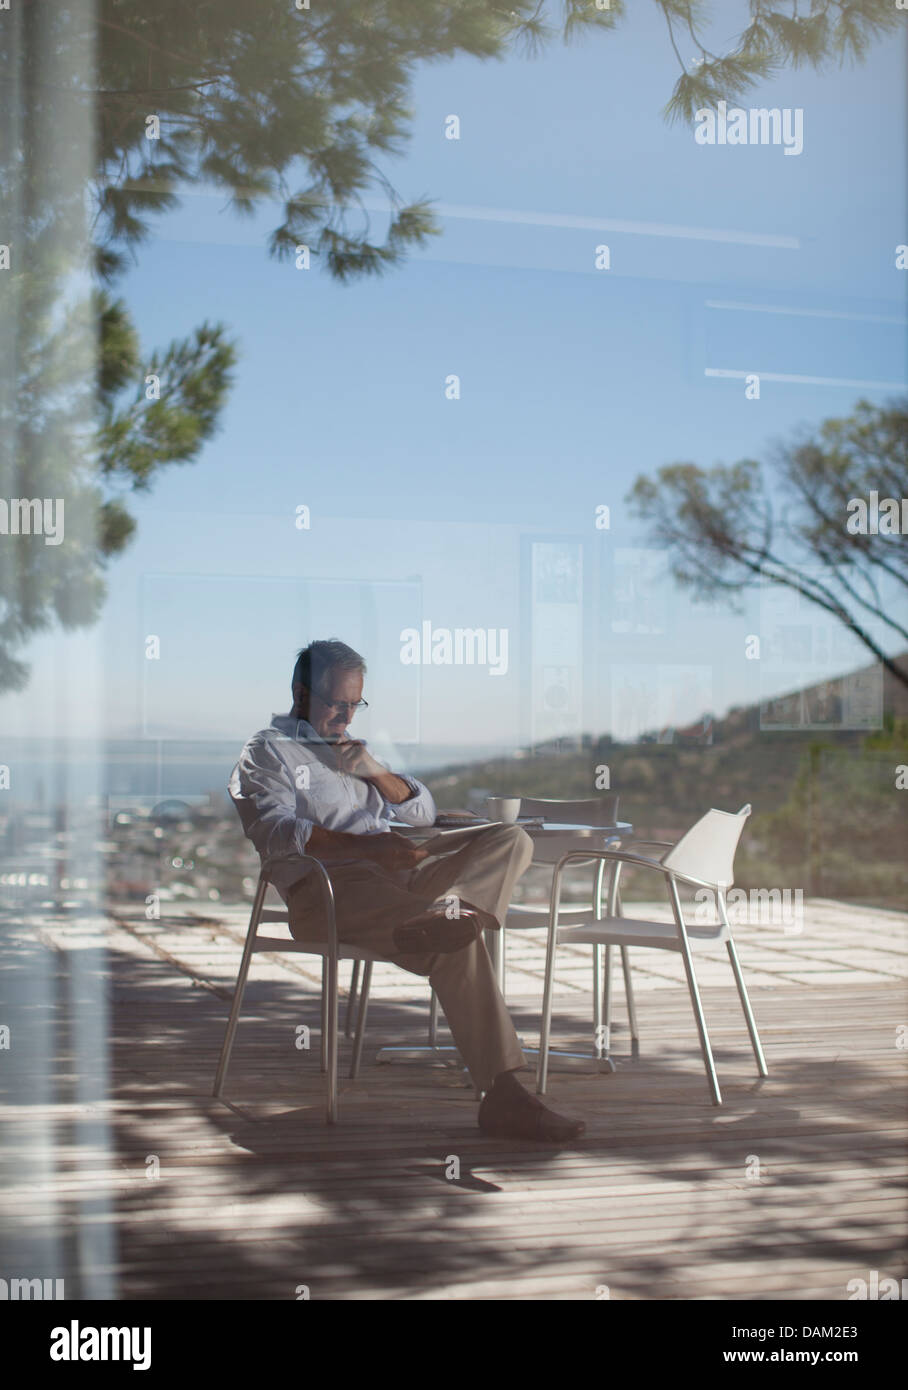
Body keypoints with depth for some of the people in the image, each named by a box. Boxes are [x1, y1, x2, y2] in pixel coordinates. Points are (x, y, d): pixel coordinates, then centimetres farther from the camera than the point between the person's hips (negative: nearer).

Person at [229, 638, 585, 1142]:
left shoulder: (351, 749, 34)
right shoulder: (266, 751, 10)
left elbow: (424, 812, 28)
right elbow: (277, 829, -11)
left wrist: (377, 772, 6)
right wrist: (364, 845, -26)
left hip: (393, 874, 8)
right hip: (327, 886, -8)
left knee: (513, 840, -17)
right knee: (458, 940, -34)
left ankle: (440, 917, -43)